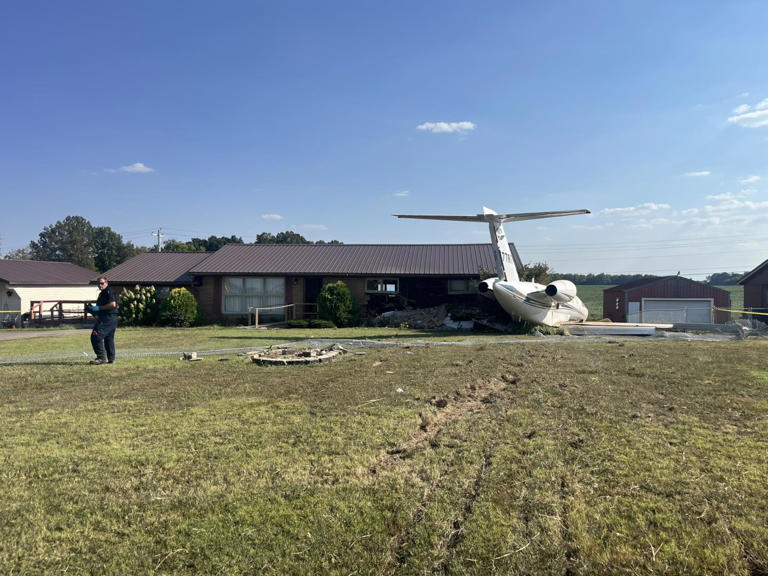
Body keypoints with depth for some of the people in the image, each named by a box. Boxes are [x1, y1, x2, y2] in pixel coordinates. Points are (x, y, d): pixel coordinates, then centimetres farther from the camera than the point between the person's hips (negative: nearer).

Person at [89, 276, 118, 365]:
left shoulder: (109, 292, -11)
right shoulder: (102, 293, 22)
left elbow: (113, 304, -24)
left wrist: (99, 308, -18)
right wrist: (94, 310, 14)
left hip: (107, 319, -11)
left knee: (95, 337, -13)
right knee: (109, 339, 13)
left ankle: (101, 357, -12)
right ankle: (111, 359, 18)